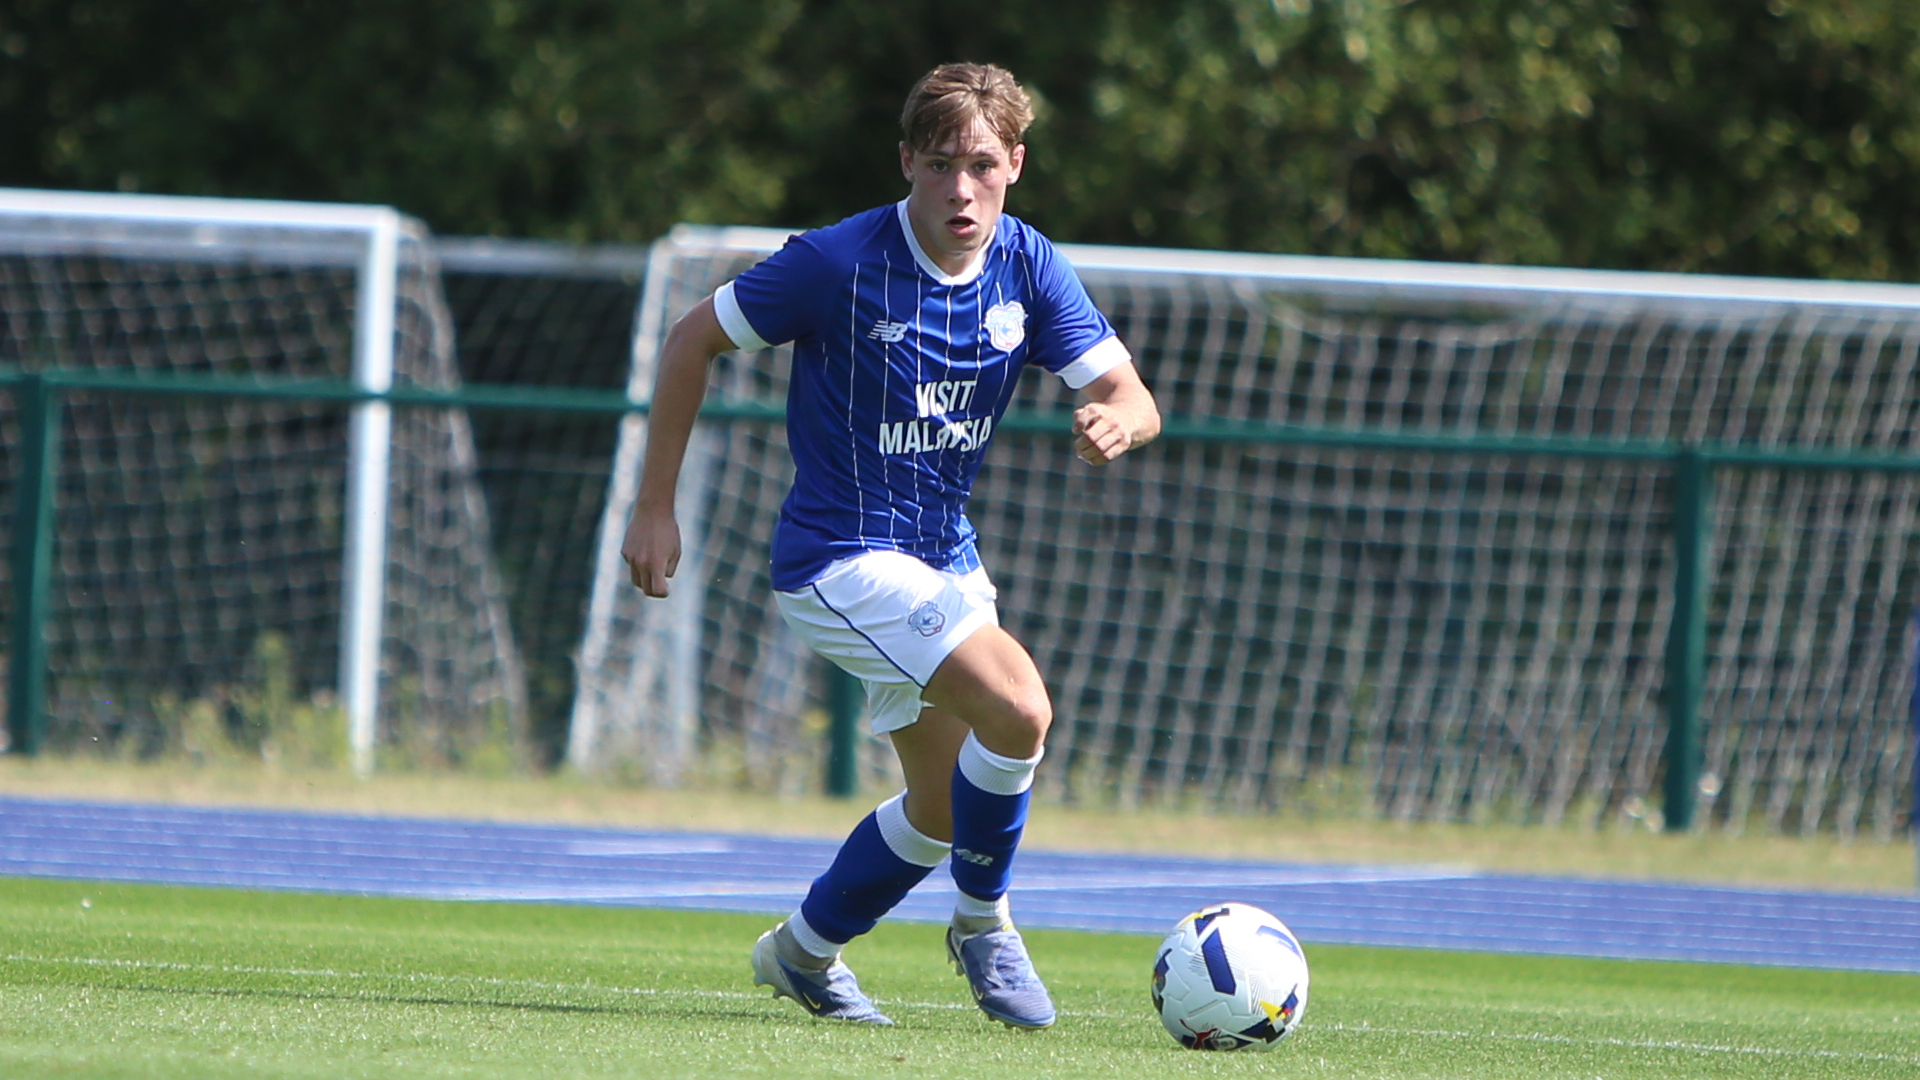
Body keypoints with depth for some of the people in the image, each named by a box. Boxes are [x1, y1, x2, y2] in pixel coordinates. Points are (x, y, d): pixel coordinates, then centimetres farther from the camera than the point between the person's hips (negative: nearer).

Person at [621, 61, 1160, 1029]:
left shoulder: (1030, 269, -4)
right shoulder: (838, 262, -18)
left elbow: (1133, 399, -7)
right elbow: (693, 341, -6)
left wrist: (1115, 423, -33)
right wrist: (654, 508, -7)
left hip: (943, 559, 7)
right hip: (840, 559, -7)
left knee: (948, 802, 15)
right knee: (1018, 706, -25)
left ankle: (805, 950, 36)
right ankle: (984, 922, -3)